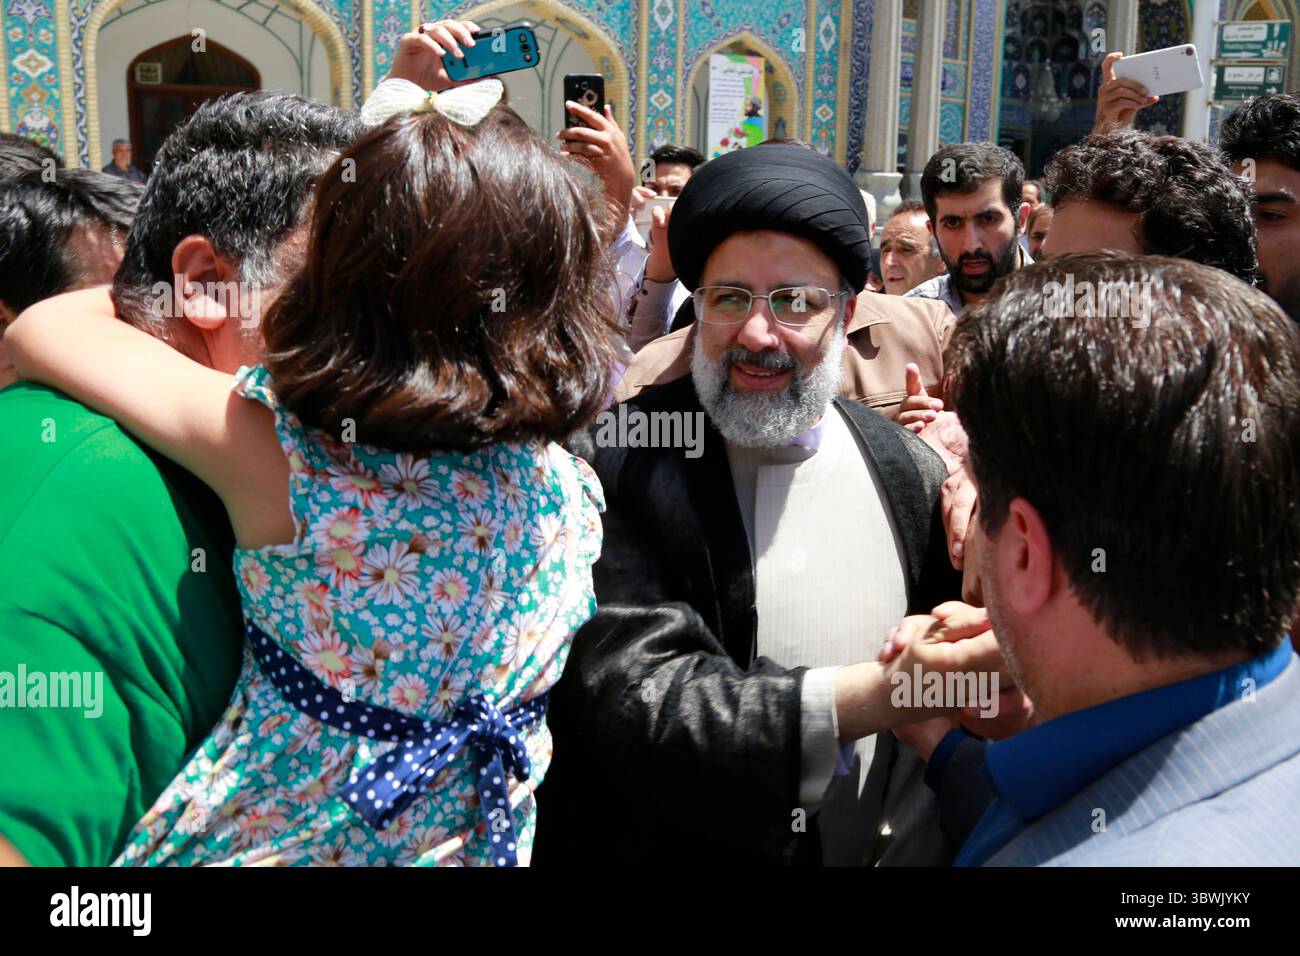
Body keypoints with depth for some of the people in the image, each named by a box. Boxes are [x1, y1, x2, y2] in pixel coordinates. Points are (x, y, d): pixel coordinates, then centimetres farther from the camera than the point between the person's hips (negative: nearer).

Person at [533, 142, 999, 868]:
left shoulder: (909, 472, -8)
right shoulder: (615, 465, -19)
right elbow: (627, 704, -27)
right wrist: (872, 697, -37)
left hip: (891, 848, 3)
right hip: (673, 846, -3)